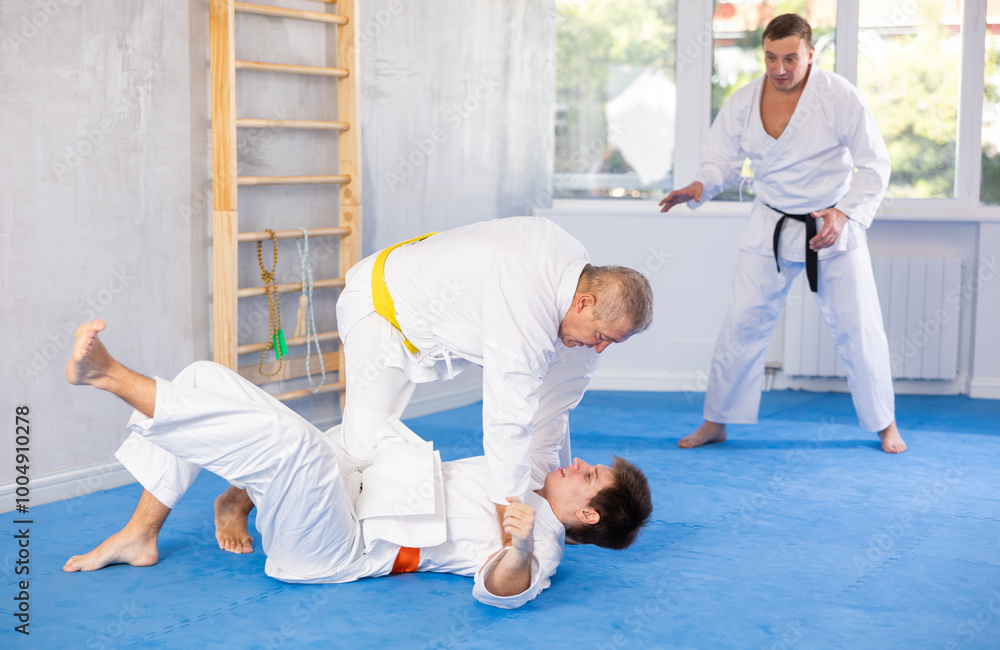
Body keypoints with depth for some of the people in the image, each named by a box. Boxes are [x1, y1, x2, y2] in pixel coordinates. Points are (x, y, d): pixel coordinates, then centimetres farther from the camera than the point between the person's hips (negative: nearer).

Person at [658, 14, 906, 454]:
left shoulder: (840, 97, -14)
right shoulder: (744, 102, -5)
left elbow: (874, 164, -10)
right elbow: (723, 158, 1)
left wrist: (843, 213, -23)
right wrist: (700, 187, -22)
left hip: (833, 228, -2)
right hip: (770, 229, 2)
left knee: (858, 330, 2)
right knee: (742, 325, 1)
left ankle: (884, 425, 21)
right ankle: (716, 422, 14)